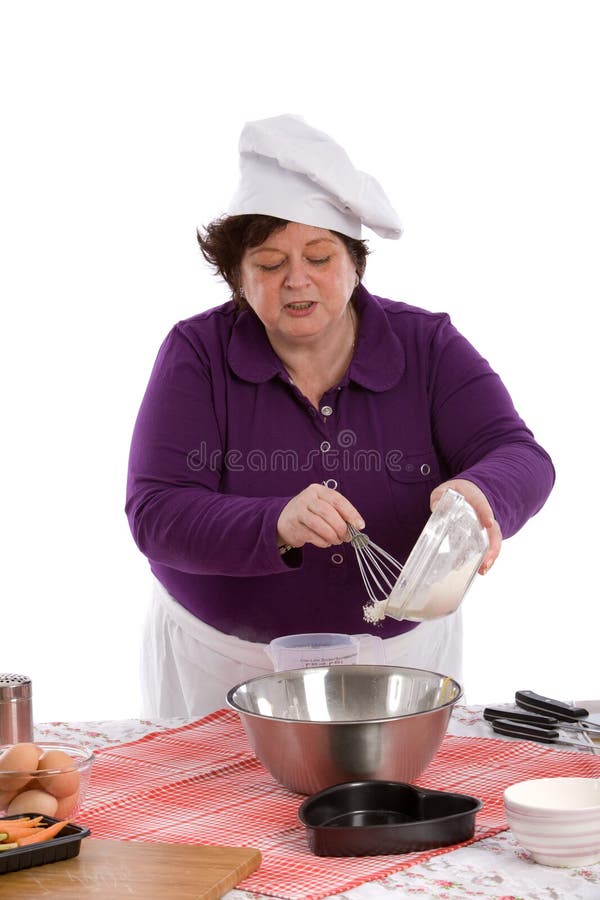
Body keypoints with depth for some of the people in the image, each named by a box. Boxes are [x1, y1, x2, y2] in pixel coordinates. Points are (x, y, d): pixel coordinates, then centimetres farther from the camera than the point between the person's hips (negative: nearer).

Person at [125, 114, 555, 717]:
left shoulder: (427, 346, -5)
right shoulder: (197, 353, -10)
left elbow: (521, 457, -14)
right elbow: (155, 514, -19)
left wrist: (478, 494, -39)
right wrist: (276, 525, -38)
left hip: (403, 659, 2)